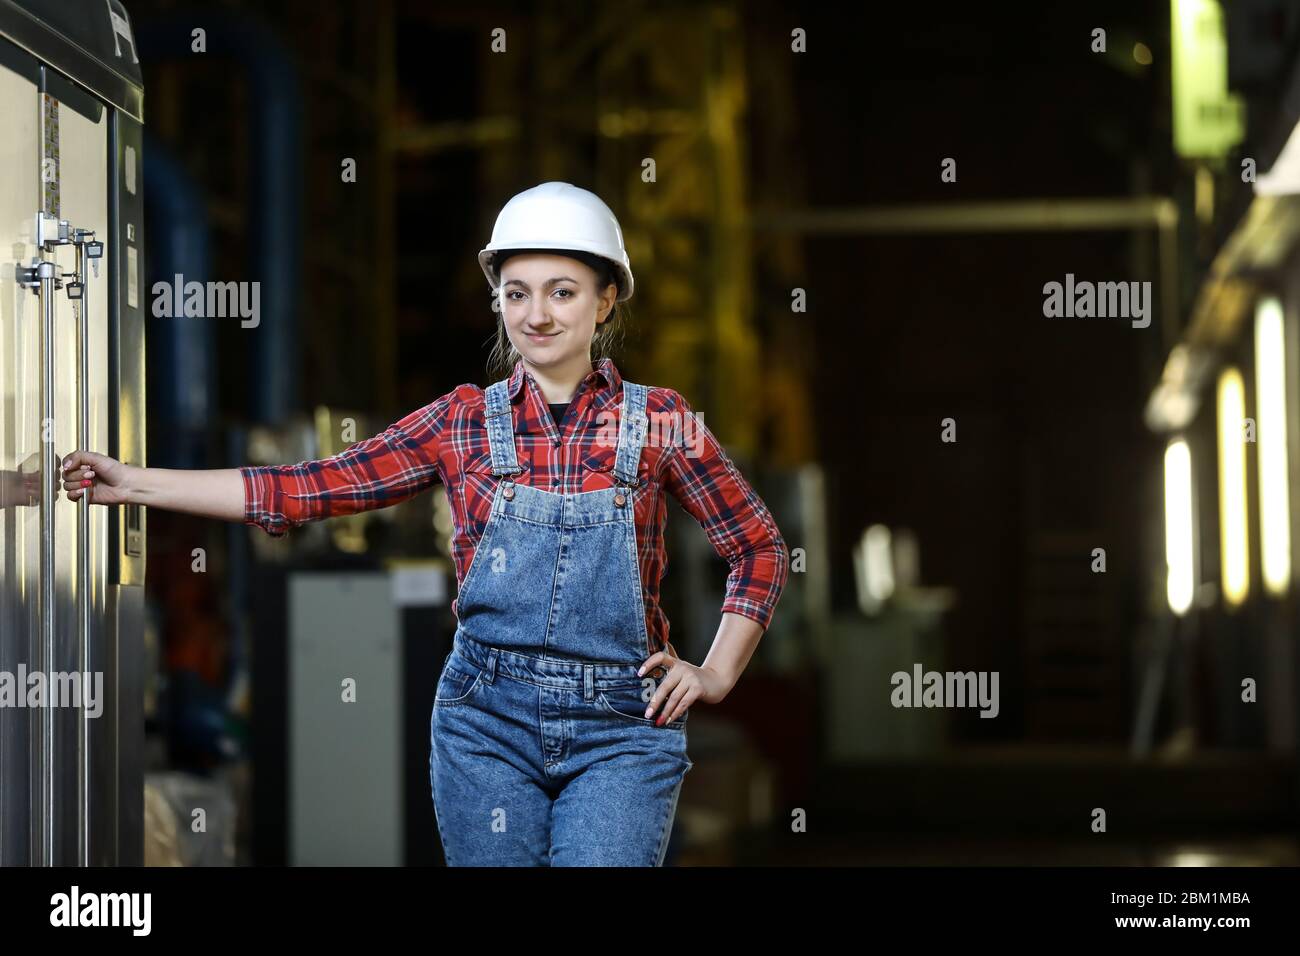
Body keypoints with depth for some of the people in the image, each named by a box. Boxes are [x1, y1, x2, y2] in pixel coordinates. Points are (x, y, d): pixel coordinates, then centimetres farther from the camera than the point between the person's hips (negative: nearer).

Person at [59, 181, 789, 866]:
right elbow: (307, 490, 2)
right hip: (488, 717, 2)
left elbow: (761, 550, 10)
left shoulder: (659, 422, 1)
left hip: (621, 727, -1)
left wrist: (716, 675, 1)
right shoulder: (463, 421, 4)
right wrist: (138, 485, -1)